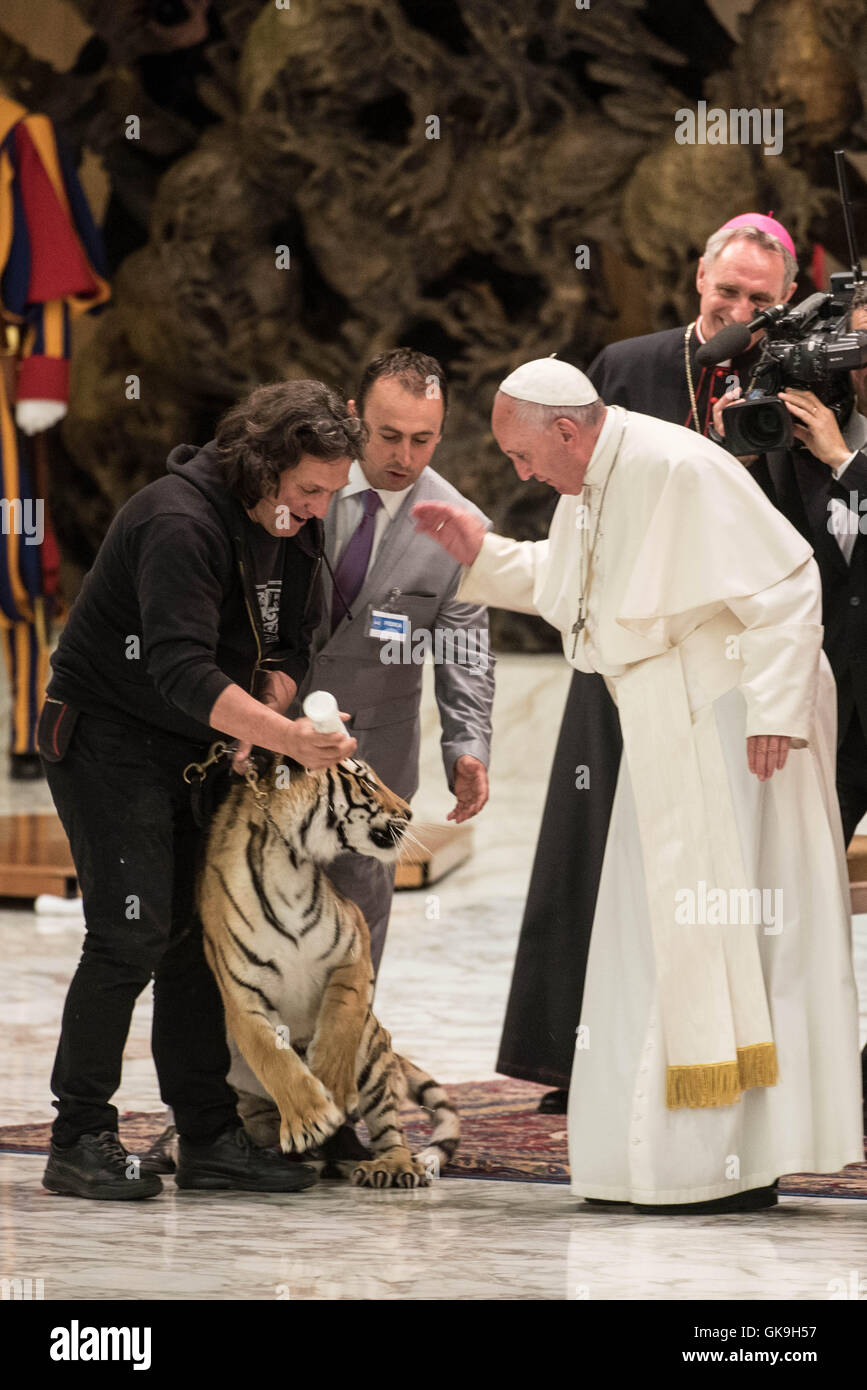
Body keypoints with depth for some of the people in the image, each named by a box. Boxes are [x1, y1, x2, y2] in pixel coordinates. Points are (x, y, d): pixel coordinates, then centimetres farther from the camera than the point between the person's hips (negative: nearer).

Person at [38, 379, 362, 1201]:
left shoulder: (291, 526, 1)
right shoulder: (180, 522, -27)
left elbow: (287, 641, 12)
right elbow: (182, 670, -35)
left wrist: (270, 715, -9)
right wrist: (284, 736, -42)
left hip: (197, 747, 8)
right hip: (106, 735, -8)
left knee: (202, 932, 5)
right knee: (131, 934, -13)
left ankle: (210, 1138, 8)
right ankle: (79, 1140, -5)